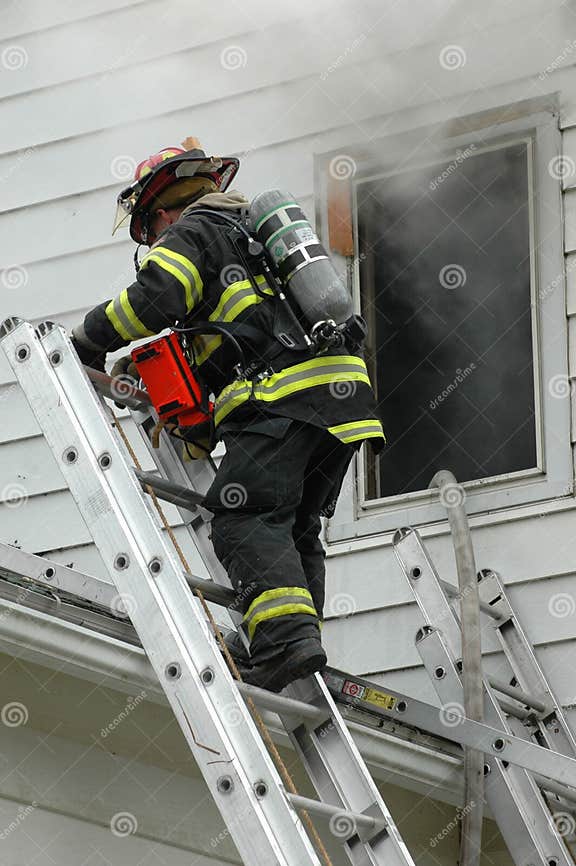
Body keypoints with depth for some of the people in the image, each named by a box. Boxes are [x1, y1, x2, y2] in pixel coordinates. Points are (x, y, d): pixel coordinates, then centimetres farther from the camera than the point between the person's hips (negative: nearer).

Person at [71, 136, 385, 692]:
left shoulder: (189, 233, 11)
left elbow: (155, 299, -8)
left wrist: (84, 343, 6)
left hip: (280, 395, -8)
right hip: (343, 394, 8)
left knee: (246, 522, -15)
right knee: (294, 531, 11)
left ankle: (287, 638, -34)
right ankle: (302, 656, 1)